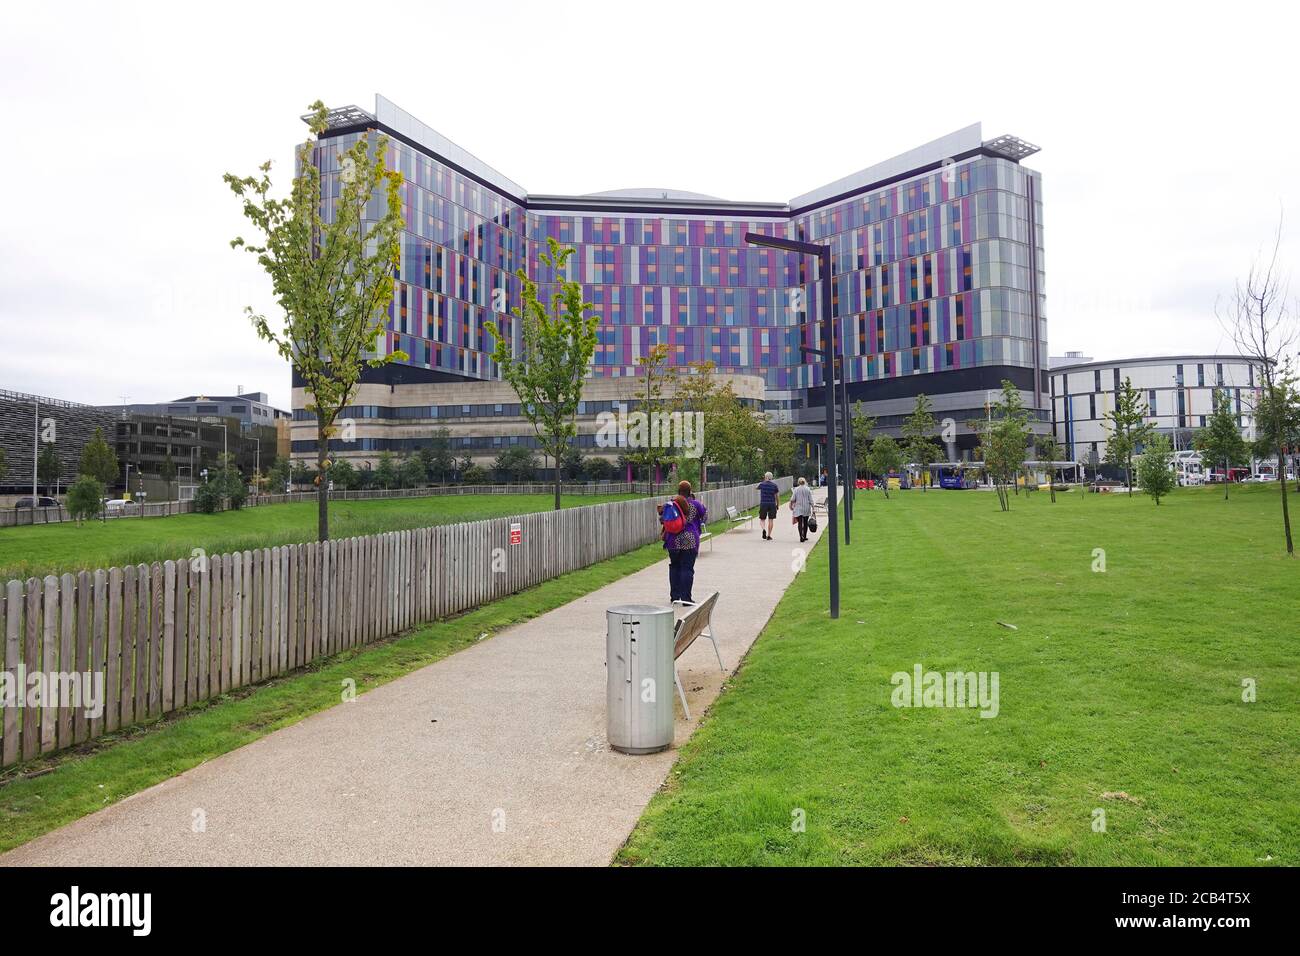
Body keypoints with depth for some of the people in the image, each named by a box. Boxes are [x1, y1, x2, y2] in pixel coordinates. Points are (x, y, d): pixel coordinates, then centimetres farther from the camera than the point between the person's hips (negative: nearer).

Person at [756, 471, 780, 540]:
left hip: (763, 504, 0)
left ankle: (764, 529, -21)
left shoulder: (761, 484, -1)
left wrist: (763, 480, 28)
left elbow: (757, 487, 23)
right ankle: (768, 536, 6)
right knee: (770, 520, 7)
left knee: (762, 519, 8)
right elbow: (777, 495, 2)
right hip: (772, 504, 1)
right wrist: (778, 504, 11)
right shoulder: (774, 485, 0)